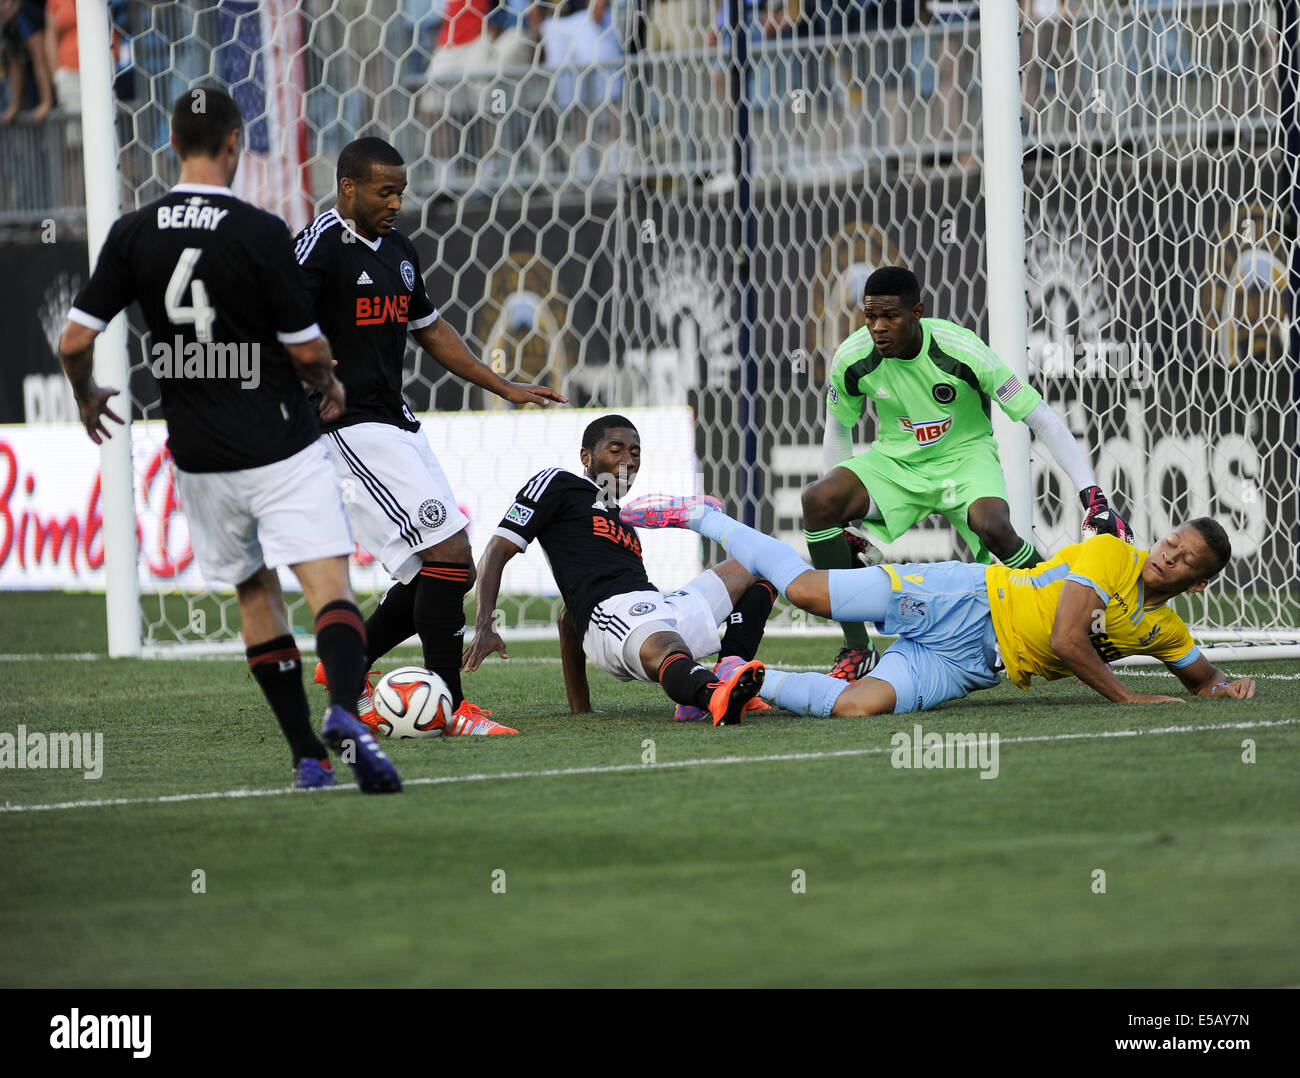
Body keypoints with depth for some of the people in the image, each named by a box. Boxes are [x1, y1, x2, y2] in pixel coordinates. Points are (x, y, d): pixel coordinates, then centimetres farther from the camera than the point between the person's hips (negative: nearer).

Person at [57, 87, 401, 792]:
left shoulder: (133, 234, -1)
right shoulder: (259, 233, -12)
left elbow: (74, 341, -1)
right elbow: (307, 347, -8)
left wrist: (87, 397, 20)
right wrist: (329, 384, 14)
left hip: (199, 455, 4)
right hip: (279, 443, -4)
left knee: (255, 595, 17)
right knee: (328, 582, -9)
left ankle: (307, 757, 14)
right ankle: (345, 713, -36)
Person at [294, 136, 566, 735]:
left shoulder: (398, 249, 17)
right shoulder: (323, 245, -11)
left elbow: (430, 330, 28)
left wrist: (503, 387, 27)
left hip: (396, 426, 9)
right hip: (351, 430, -9)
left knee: (442, 573, 7)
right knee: (450, 554, -15)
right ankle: (449, 707, -9)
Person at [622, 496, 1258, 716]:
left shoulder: (1164, 632, 9)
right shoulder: (1109, 556, -10)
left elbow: (1205, 680, 24)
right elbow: (1066, 640, -20)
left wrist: (1227, 687, 0)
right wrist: (1126, 697, -17)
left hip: (967, 667, 4)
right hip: (966, 603, -4)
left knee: (863, 704, -26)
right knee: (812, 591, -17)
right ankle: (699, 518, 8)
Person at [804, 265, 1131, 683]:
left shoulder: (961, 350, -25)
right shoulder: (851, 361, -15)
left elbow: (1042, 419, -21)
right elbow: (838, 429, 7)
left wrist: (1094, 496, -27)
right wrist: (842, 514, 7)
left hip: (964, 457, -3)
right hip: (895, 461, 3)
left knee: (994, 528, -35)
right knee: (817, 501, -24)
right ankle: (857, 649, -15)